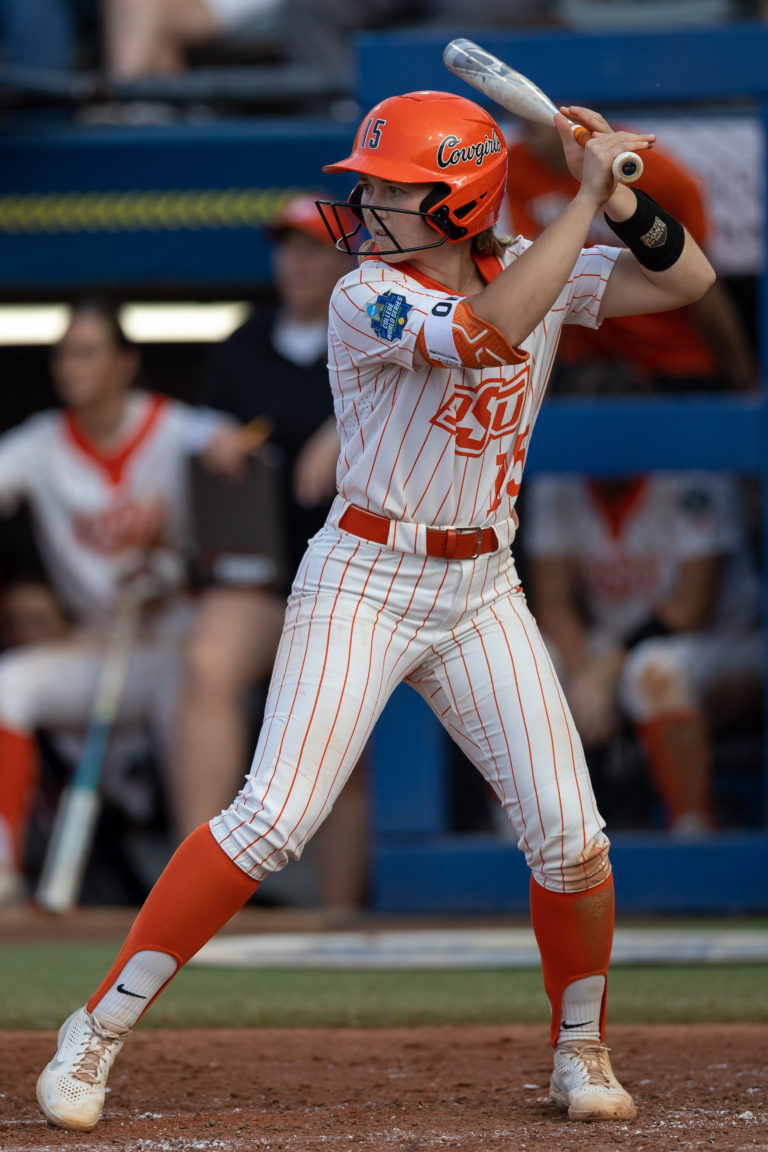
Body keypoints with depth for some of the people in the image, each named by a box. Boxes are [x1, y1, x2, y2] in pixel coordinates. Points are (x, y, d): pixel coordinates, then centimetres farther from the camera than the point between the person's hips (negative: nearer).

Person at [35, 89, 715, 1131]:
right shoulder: (367, 299, -15)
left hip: (483, 593, 5)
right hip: (362, 584, -5)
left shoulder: (535, 270, 3)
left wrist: (622, 198, -15)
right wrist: (585, 198, -28)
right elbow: (492, 331, -31)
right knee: (272, 820, -16)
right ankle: (101, 1027, -7)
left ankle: (581, 1055, 19)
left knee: (568, 835, -3)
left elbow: (688, 280, 2)